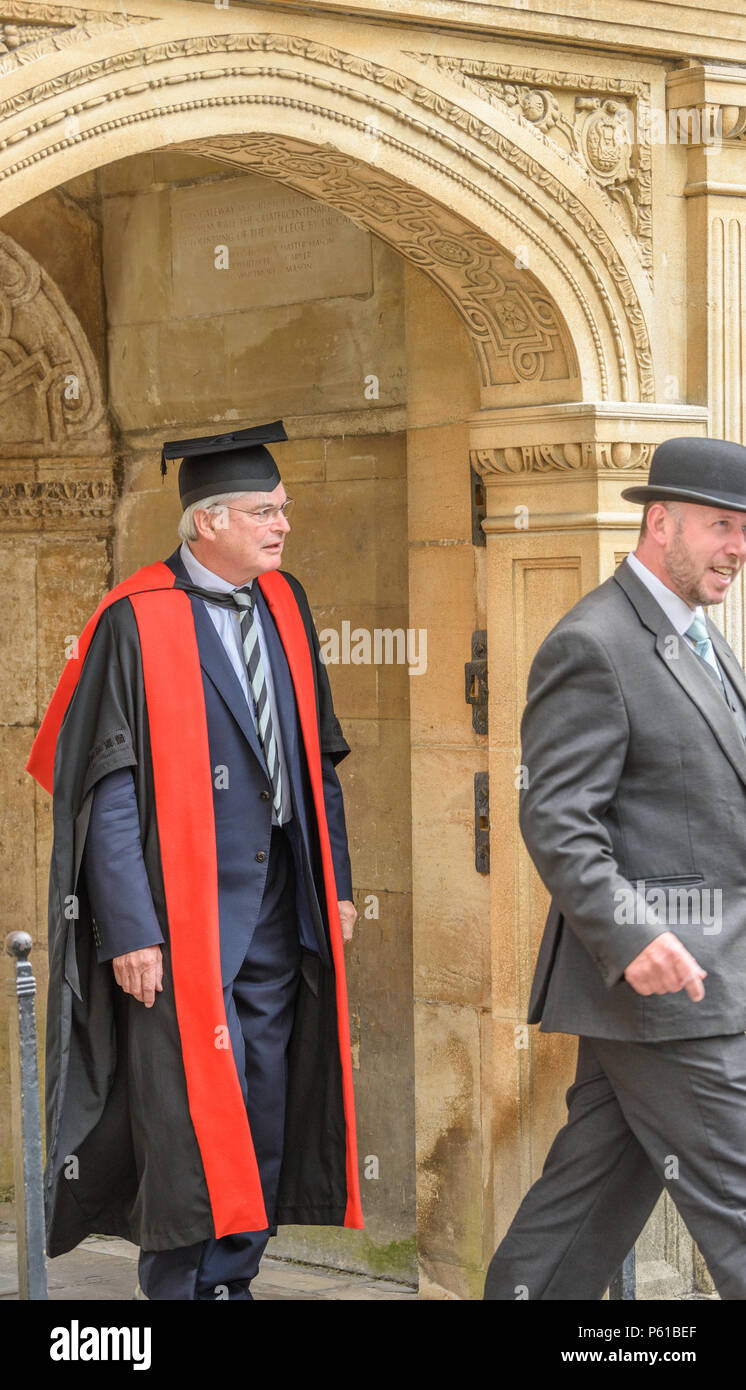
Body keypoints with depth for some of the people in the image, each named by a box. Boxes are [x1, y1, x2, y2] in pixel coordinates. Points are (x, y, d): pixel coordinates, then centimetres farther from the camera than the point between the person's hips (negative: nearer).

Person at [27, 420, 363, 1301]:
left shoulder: (284, 603, 8)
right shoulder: (135, 623, -11)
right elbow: (107, 793, -13)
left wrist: (335, 882, 13)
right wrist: (129, 932, -16)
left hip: (278, 907, 6)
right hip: (183, 913, -6)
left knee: (266, 1107, 9)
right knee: (194, 1105, -4)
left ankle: (233, 1277, 21)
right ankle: (182, 1281, 10)